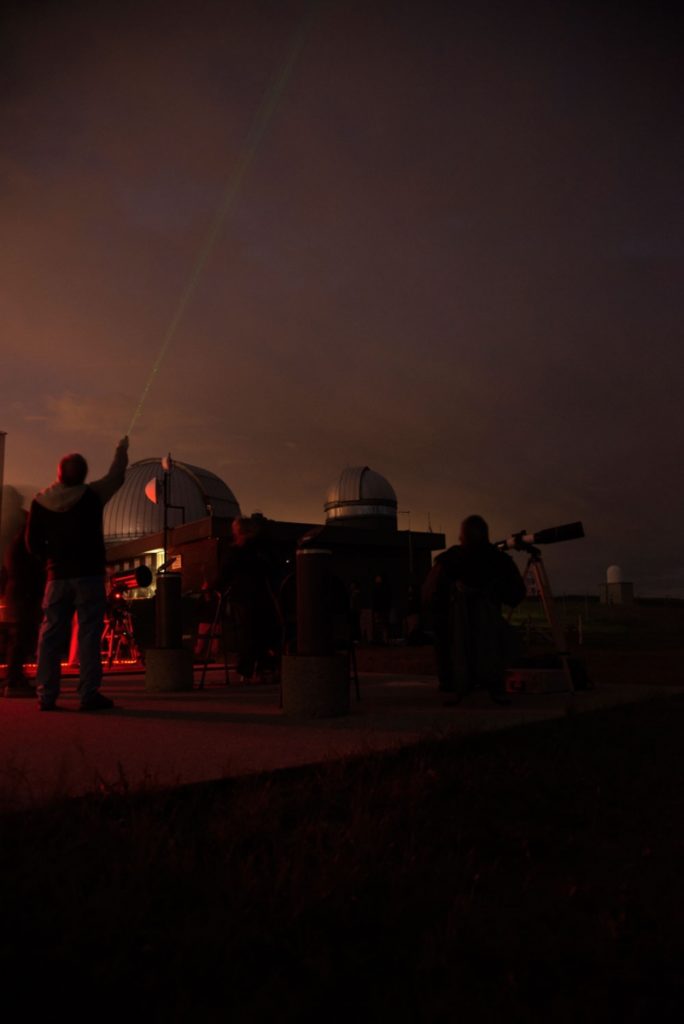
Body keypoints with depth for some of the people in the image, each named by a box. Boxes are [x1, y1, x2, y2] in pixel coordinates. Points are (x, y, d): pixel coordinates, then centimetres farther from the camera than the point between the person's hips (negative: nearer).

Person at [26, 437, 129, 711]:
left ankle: (46, 695, 10)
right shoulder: (93, 495, -5)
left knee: (51, 634, 8)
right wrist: (122, 450, 30)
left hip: (57, 576, 3)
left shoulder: (40, 501, 2)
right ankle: (88, 694, -3)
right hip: (88, 575, -3)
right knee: (89, 633, -2)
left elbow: (33, 543, 5)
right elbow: (116, 477, 14)